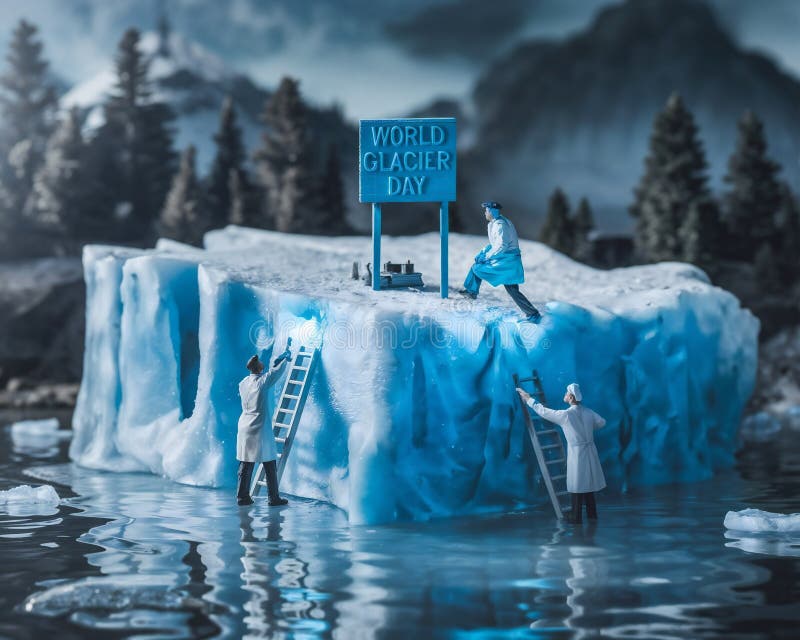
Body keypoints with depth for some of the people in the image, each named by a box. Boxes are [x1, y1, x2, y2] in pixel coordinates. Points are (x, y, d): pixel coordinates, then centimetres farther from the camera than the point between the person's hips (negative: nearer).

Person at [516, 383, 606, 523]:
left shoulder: (566, 415, -17)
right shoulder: (588, 412, -1)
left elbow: (544, 411, -7)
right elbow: (602, 422, 13)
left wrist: (529, 399, 5)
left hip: (577, 453, -6)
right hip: (590, 451, 6)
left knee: (577, 485, 3)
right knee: (588, 483, 16)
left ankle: (576, 517, 10)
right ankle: (592, 513, 24)